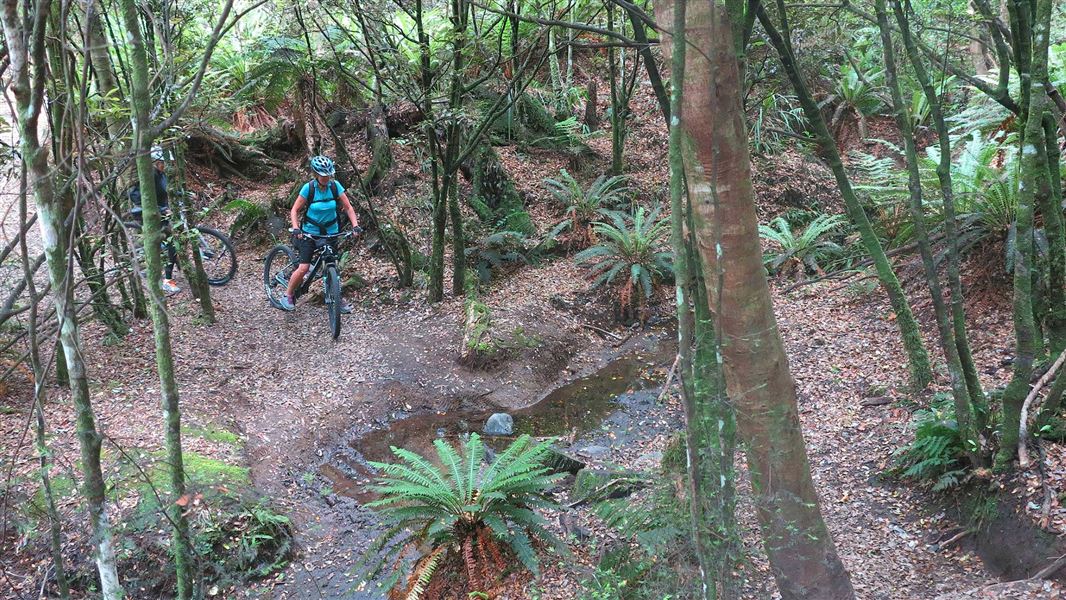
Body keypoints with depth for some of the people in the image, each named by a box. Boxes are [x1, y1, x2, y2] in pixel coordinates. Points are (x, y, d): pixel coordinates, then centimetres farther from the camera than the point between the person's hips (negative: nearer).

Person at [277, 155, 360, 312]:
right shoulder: (308, 187, -15)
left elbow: (348, 207, -7)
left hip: (331, 232, 2)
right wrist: (296, 229, -25)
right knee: (304, 268, -10)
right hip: (310, 232, -2)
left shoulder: (335, 186, -10)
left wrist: (355, 225, -21)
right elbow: (295, 210, -10)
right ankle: (288, 296, 11)